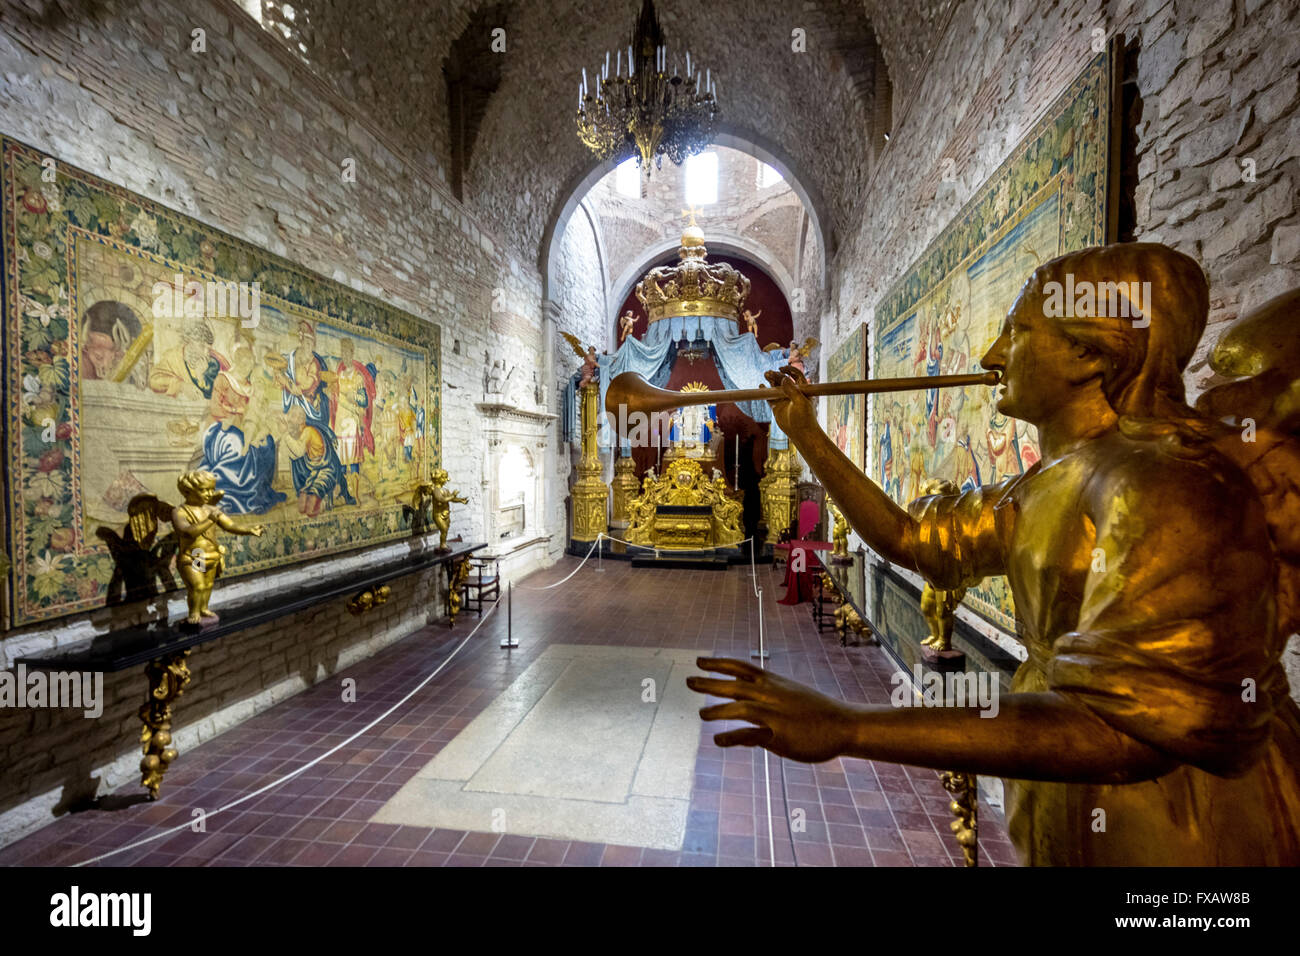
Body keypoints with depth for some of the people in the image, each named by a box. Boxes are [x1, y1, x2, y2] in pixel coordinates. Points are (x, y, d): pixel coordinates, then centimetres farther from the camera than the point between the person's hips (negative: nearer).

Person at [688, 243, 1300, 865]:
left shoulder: (1172, 487, -25)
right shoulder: (1047, 487, 4)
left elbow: (1126, 726, -34)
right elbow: (911, 537, 5)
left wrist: (845, 726, -40)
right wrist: (806, 435, 2)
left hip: (1174, 839, -7)